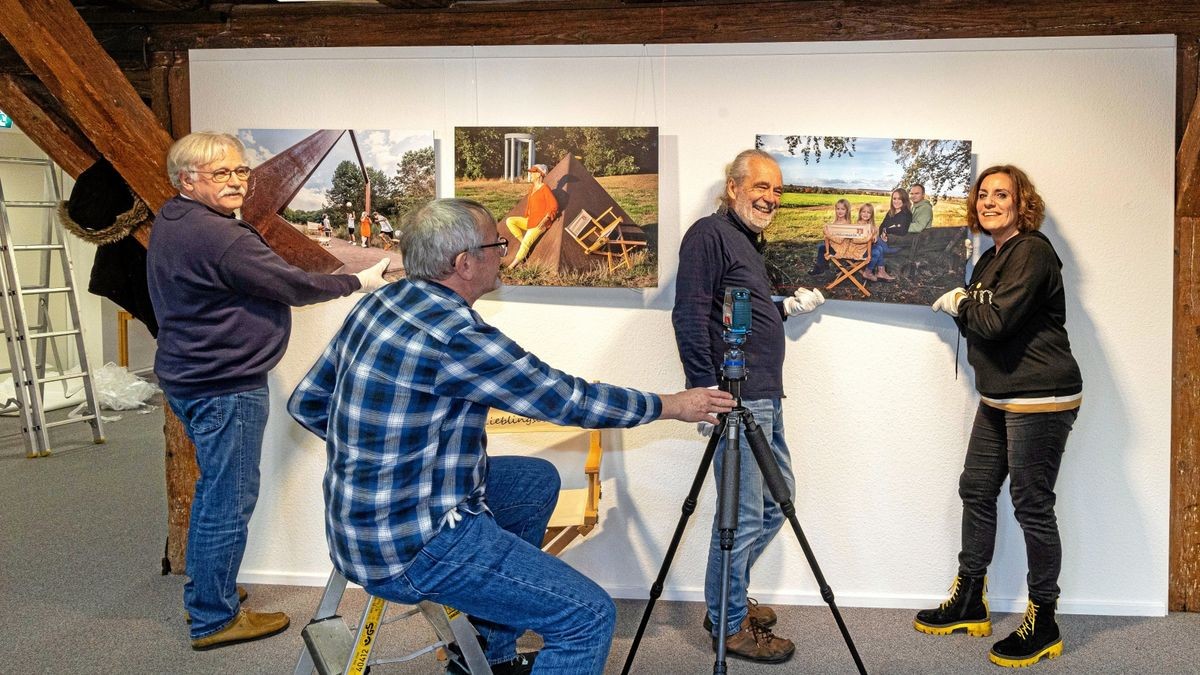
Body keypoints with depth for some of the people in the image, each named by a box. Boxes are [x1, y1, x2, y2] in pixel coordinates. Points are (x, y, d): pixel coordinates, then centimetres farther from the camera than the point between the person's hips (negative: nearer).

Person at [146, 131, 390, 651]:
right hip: (226, 388, -11)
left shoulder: (170, 223, 10)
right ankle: (215, 619, 9)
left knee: (214, 491, 22)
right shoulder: (221, 238, -23)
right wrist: (359, 282, -4)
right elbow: (295, 287, -17)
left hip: (189, 375, 11)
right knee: (229, 500, -1)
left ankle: (203, 595, 34)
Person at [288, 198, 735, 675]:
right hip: (410, 547, -10)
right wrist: (673, 406, 0)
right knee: (590, 617, -9)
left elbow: (307, 403, 11)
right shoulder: (455, 335, -23)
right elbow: (567, 399, -14)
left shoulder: (376, 304, 3)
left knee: (538, 480, 26)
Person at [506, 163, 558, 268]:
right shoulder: (532, 188, 12)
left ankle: (515, 264, -7)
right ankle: (522, 241, -4)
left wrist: (544, 220, -22)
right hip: (530, 221, 9)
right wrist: (525, 219, 14)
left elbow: (554, 206, -17)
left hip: (540, 224, -9)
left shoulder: (545, 189, -14)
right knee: (509, 221, -5)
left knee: (526, 243, -19)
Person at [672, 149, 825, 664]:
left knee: (777, 501, 17)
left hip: (765, 397, 11)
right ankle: (729, 626, 11)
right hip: (736, 399, -10)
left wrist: (786, 309, 13)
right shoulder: (709, 234, -9)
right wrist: (706, 391, -22)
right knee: (744, 515, -4)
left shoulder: (749, 241, 21)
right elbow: (690, 317, -18)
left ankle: (730, 601, 31)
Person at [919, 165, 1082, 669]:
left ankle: (1043, 624, 11)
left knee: (1032, 507, -3)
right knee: (976, 491, 14)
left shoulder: (1032, 252, -13)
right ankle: (970, 602, 28)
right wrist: (961, 310, -6)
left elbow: (996, 320, -22)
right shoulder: (990, 259, 15)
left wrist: (959, 305, -5)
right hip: (999, 399, 10)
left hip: (1041, 400, -10)